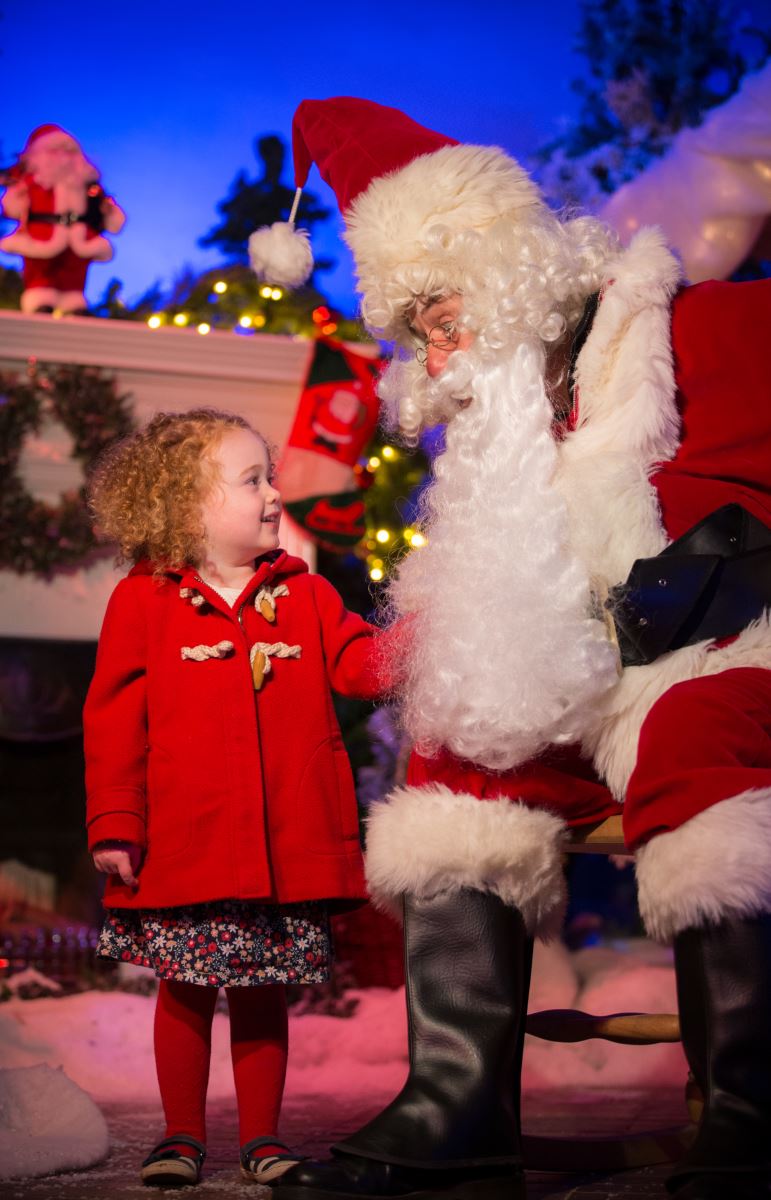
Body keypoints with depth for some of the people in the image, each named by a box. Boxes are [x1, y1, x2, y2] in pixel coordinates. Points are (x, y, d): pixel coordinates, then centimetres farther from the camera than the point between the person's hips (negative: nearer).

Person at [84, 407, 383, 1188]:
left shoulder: (305, 595, 10)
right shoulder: (143, 600, 0)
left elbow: (361, 663, 5)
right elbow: (113, 721, -1)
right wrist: (114, 825, -6)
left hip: (288, 844, 3)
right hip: (185, 845, -2)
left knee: (265, 991, 10)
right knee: (186, 989, 7)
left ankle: (261, 1137, 21)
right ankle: (182, 1135, 22)